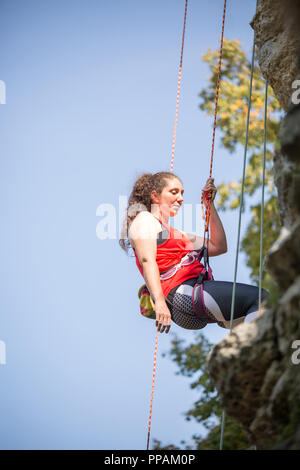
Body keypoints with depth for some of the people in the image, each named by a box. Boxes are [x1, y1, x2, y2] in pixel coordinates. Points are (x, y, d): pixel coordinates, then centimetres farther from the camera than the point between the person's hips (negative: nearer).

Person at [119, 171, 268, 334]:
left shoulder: (178, 234, 34)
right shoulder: (144, 219, 8)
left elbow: (219, 247, 32)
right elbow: (147, 260, -9)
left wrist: (210, 205, 30)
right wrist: (159, 301, -25)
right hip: (182, 290, -9)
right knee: (259, 297, -21)